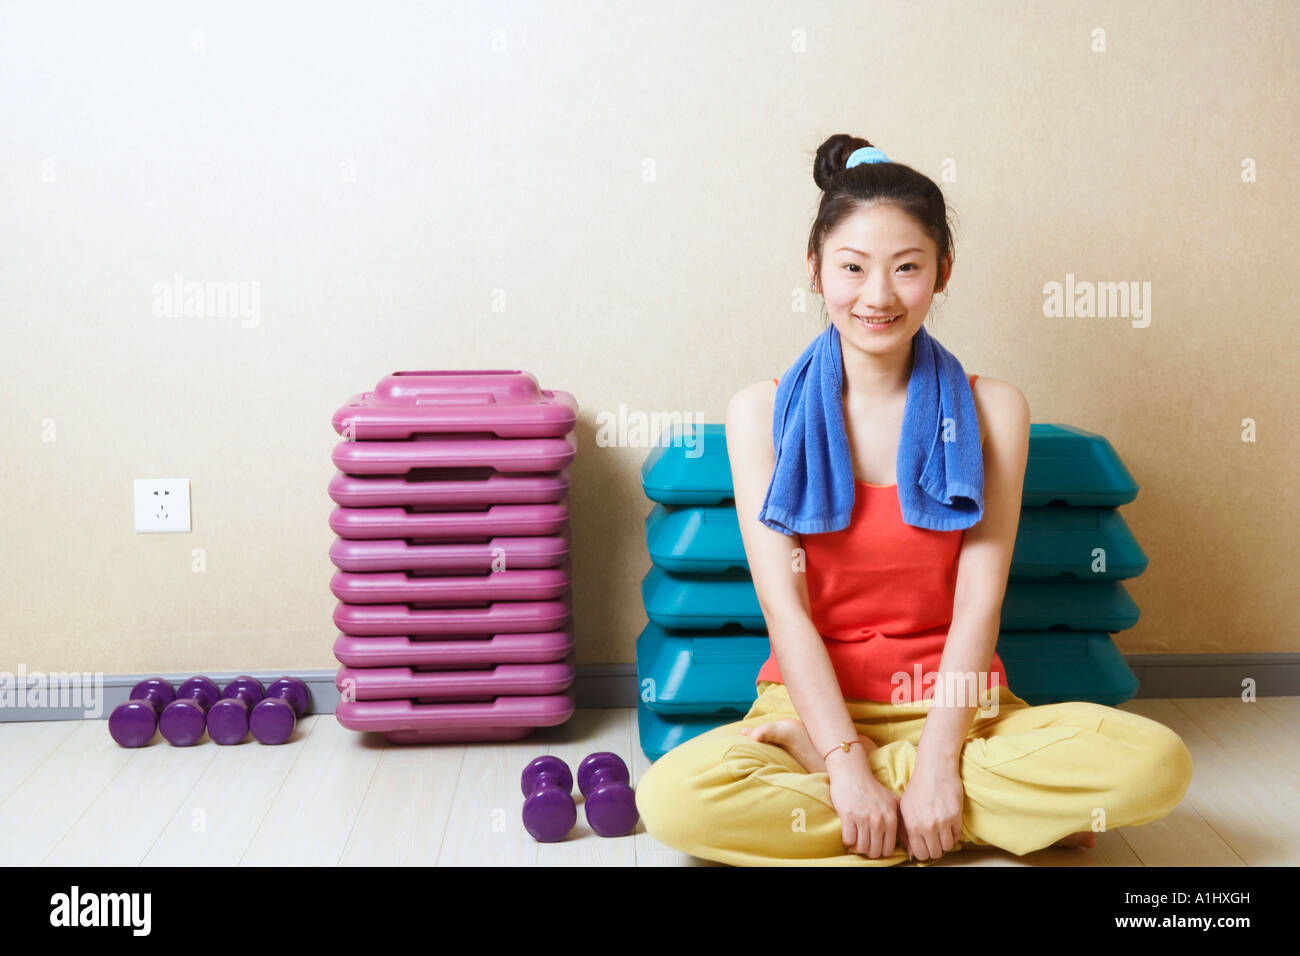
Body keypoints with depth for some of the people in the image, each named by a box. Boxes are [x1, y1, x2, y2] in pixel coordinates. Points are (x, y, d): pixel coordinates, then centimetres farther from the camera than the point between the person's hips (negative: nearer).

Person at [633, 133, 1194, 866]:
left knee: (1157, 764, -25)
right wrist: (849, 767, -18)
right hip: (812, 699, 0)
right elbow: (784, 605, -9)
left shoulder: (991, 410, 0)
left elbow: (978, 601, -6)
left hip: (954, 710, 1)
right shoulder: (765, 412, -2)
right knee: (673, 797, -32)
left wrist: (937, 762, -17)